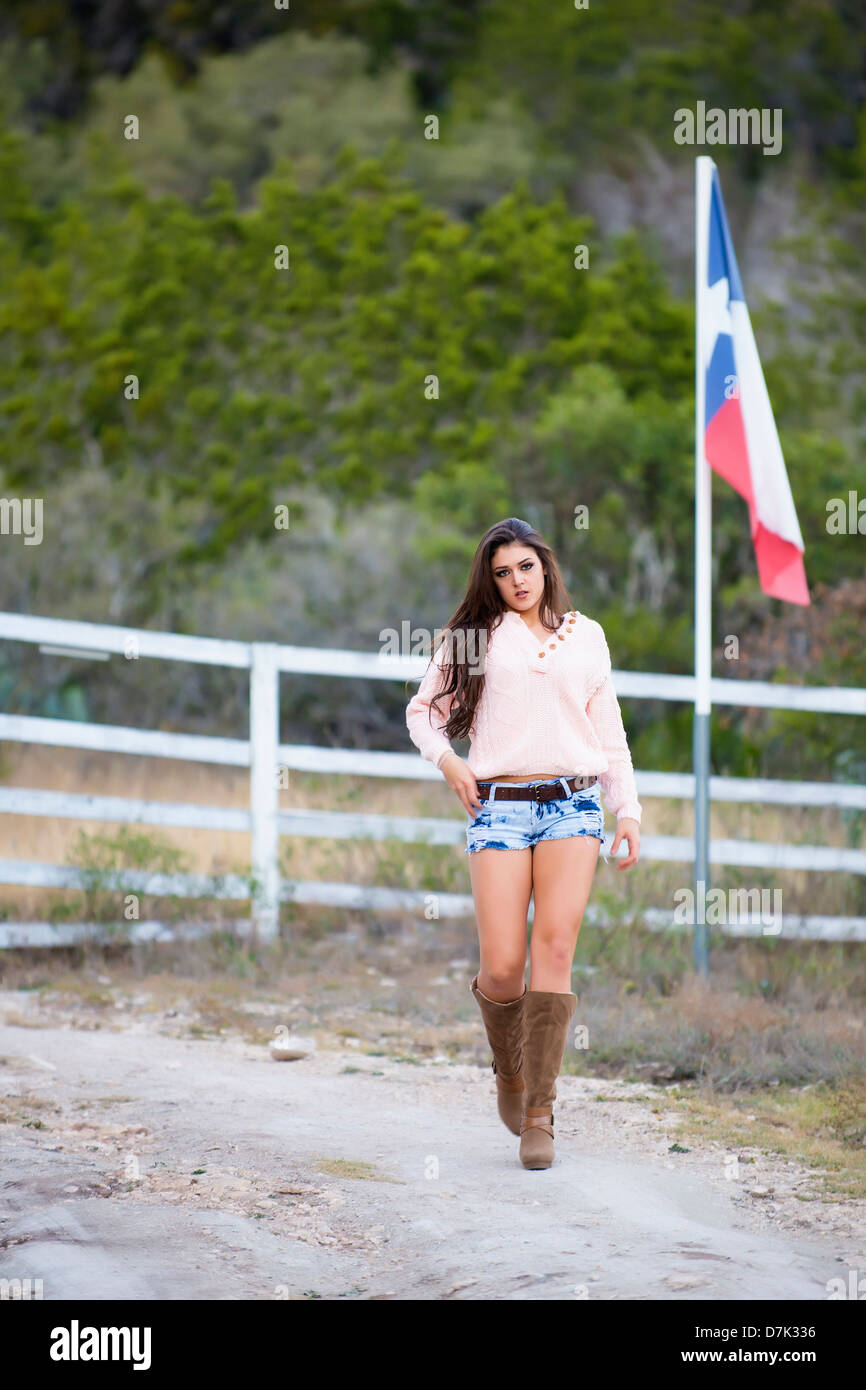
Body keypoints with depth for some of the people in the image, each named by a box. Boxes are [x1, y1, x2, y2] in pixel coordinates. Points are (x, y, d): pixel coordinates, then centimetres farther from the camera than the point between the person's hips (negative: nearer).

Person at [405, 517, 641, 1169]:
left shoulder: (585, 635, 16)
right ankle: (510, 1070, 21)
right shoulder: (474, 636, 12)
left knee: (555, 950, -15)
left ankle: (539, 1114, -12)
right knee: (503, 966, -11)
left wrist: (628, 809, 12)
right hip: (500, 808, -1)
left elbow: (608, 727, 19)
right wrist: (446, 759, -1)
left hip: (573, 806, 1)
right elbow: (423, 711, 18)